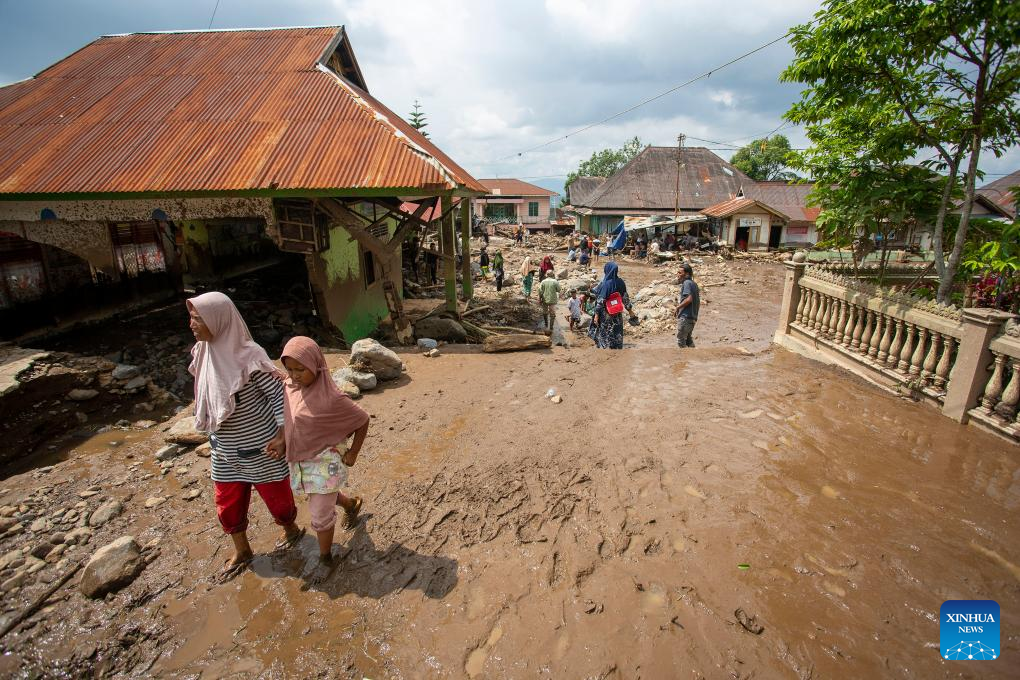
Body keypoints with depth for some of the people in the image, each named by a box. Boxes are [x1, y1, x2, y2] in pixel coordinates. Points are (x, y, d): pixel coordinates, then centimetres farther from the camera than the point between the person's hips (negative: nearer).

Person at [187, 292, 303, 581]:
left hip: (259, 447, -6)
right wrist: (212, 432, 16)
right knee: (227, 504, 19)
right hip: (225, 450, 7)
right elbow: (206, 397, 11)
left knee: (275, 494, 15)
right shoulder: (202, 352, -4)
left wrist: (282, 435, -21)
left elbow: (279, 393, -19)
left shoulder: (248, 356, -25)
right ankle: (241, 551, 44)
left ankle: (292, 530, 44)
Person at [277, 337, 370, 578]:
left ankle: (326, 558, 32)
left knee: (320, 515, 7)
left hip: (325, 463, -7)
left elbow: (362, 421, -14)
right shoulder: (289, 387, -8)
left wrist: (352, 454, -9)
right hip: (299, 461, 7)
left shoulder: (332, 399, -27)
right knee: (323, 498, 29)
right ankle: (352, 504, 59)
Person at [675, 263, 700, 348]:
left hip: (685, 316, -10)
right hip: (693, 317, 10)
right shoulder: (694, 284, 16)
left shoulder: (686, 283, -11)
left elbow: (689, 299, -24)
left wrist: (678, 307, -14)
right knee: (689, 339, 18)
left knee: (681, 340, -4)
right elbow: (698, 303, 19)